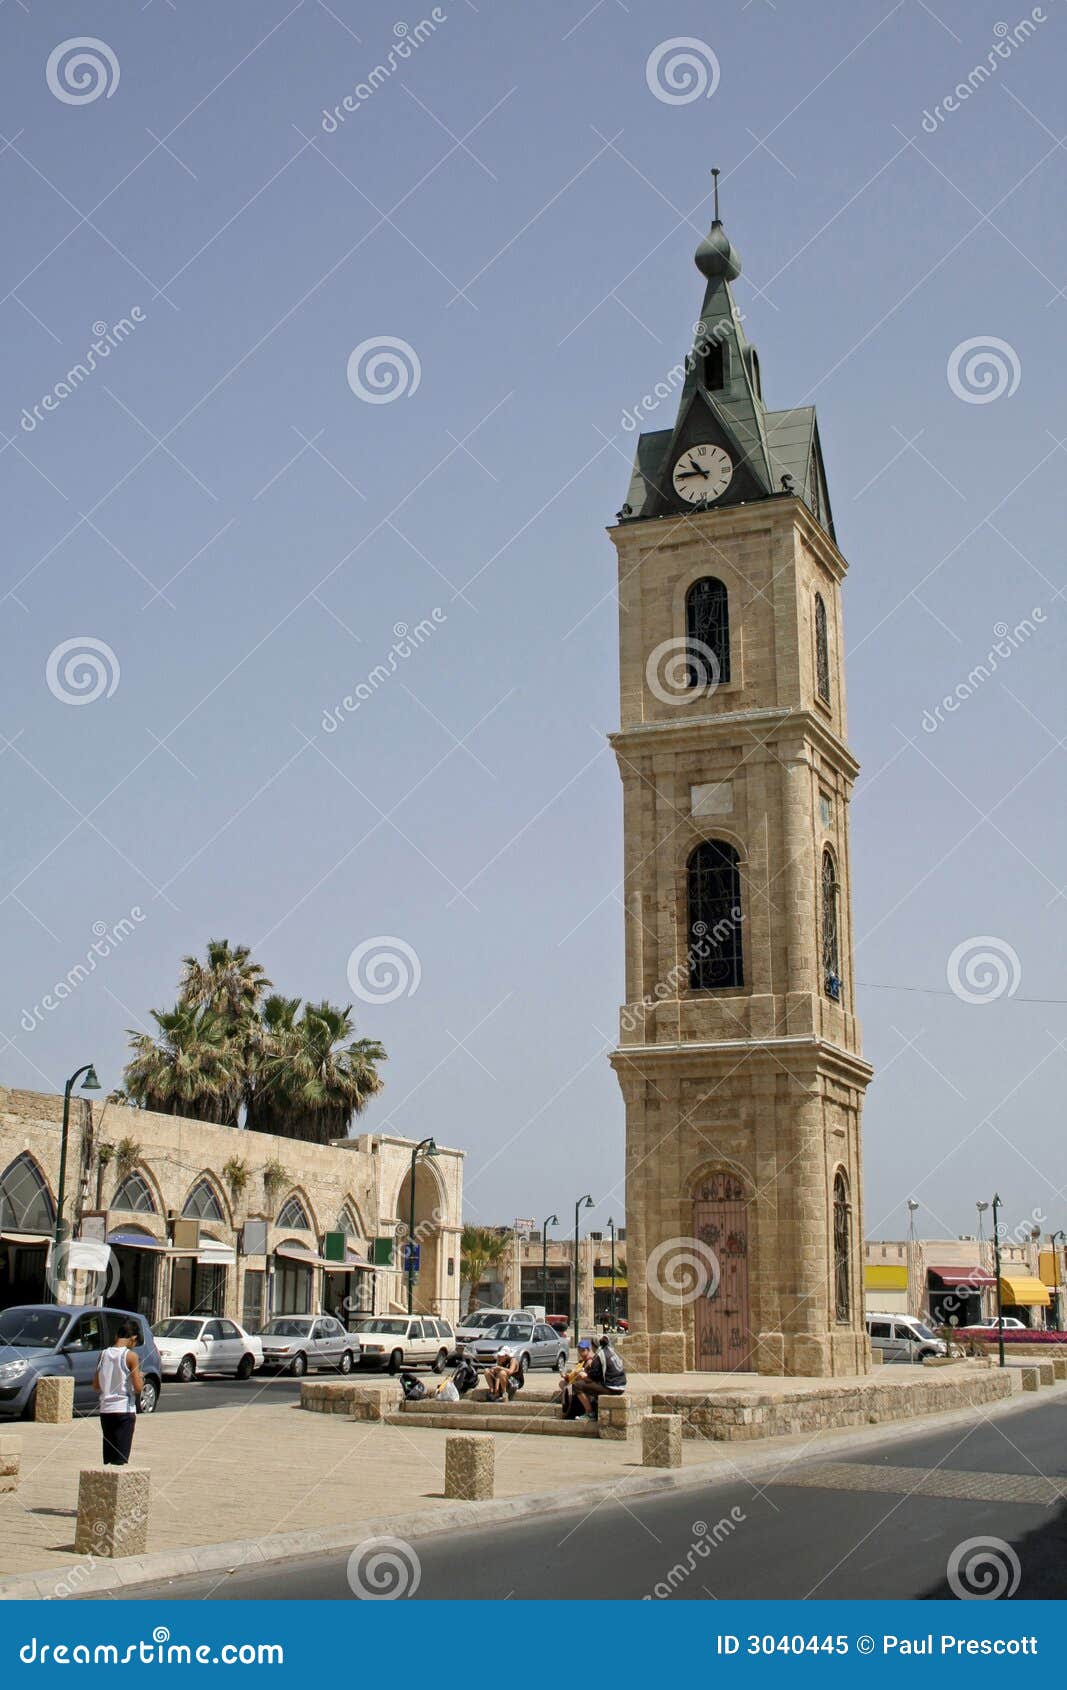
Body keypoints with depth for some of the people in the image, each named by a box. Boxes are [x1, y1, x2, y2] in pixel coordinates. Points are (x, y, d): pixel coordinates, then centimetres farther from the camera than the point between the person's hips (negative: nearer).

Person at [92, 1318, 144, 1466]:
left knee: (108, 1457, 15)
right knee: (121, 1459, -1)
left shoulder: (104, 1354, 4)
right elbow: (138, 1388, -13)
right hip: (124, 1410, -5)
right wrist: (140, 1377, 7)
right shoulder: (130, 1355, -11)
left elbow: (96, 1386, 8)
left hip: (105, 1409, 5)